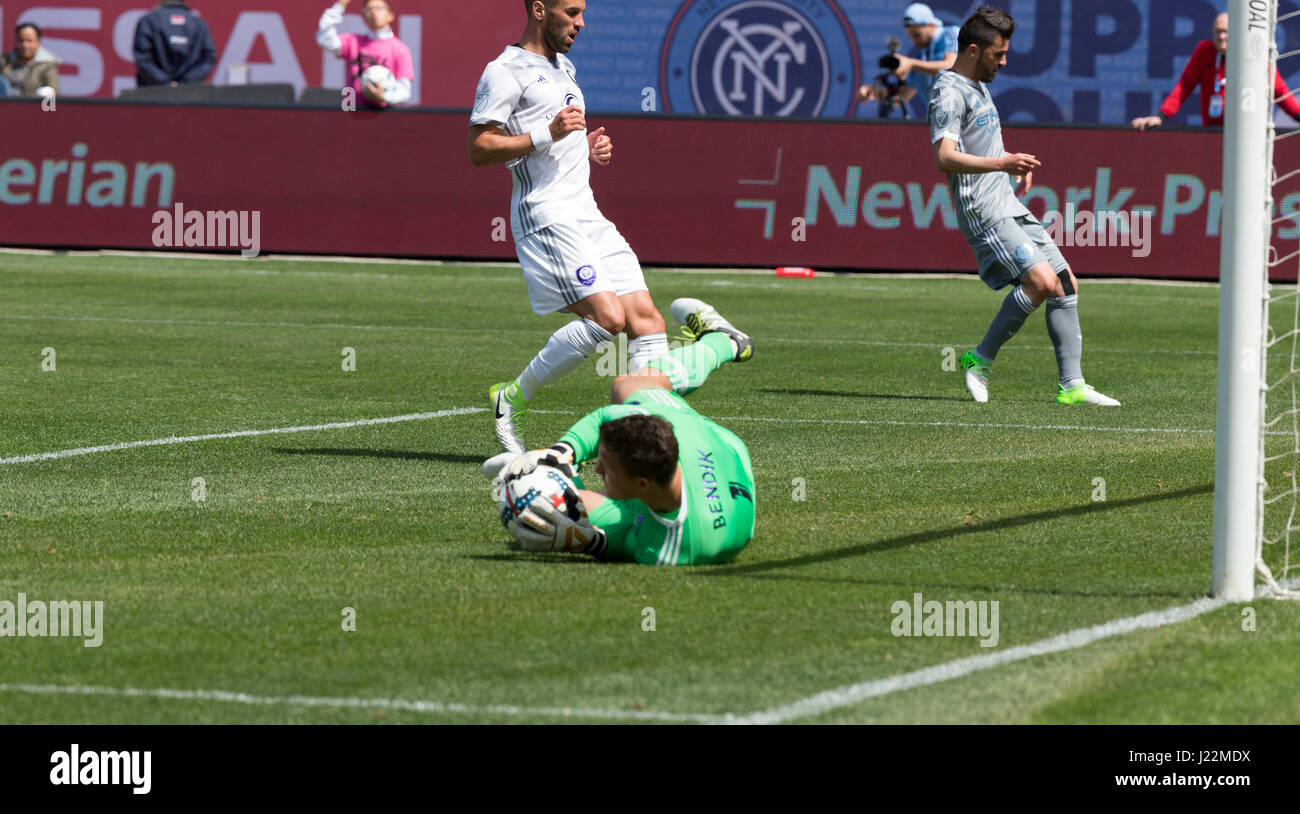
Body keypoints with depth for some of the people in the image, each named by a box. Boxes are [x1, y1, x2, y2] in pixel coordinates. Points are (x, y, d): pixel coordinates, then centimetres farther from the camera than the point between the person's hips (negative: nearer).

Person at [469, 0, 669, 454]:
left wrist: (589, 150, 15)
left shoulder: (563, 68, 24)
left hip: (586, 214, 9)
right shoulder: (507, 72, -5)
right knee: (606, 316, -21)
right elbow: (479, 149, -13)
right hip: (546, 215, -9)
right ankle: (513, 400, -7)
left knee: (645, 317, -2)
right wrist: (546, 134, -20)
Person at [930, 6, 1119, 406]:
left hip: (1010, 208, 10)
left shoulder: (978, 87, 20)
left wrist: (1015, 166, 25)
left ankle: (1072, 385, 6)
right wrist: (1001, 163, -39)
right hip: (984, 213, -10)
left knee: (1066, 284, 5)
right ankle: (981, 359, -8)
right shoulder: (949, 93, -13)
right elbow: (945, 157, -28)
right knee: (1041, 281, -22)